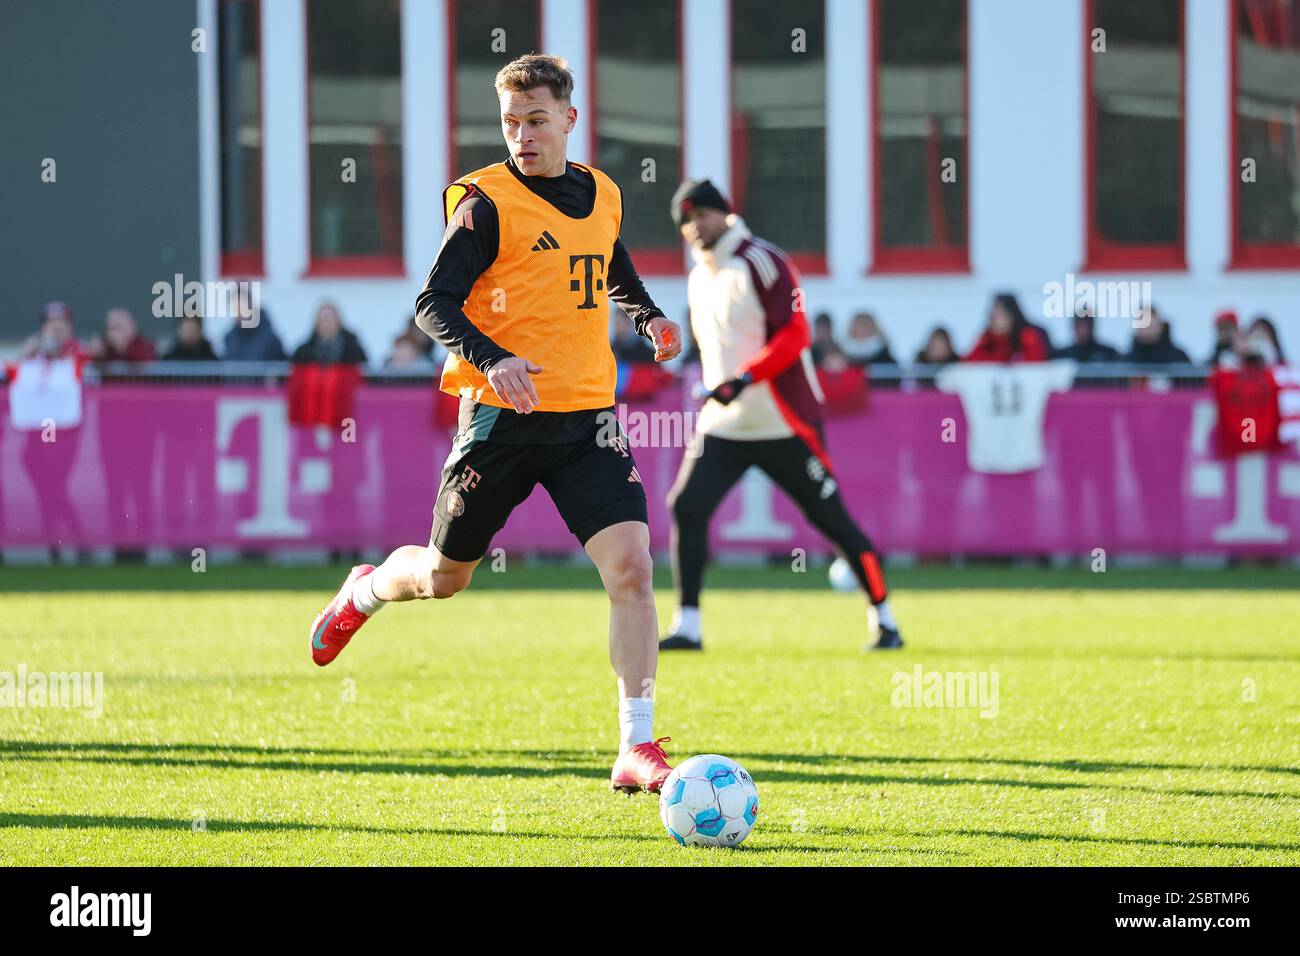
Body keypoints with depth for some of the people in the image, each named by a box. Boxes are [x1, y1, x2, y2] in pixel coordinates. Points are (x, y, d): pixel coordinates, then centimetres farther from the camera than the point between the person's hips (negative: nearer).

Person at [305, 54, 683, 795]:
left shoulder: (603, 195, 10)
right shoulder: (486, 200, -8)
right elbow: (434, 304, -12)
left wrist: (651, 319, 10)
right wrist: (492, 359, -27)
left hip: (587, 419, 3)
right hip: (503, 419, -3)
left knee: (631, 566, -15)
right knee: (445, 577, 12)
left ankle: (638, 749, -12)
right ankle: (368, 590, 49)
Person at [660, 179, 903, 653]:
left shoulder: (763, 263, -11)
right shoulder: (699, 278, 14)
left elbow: (794, 335, -19)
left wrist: (746, 378, -28)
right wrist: (713, 392, 17)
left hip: (783, 421, -7)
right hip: (723, 424, 7)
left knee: (830, 519, -3)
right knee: (687, 507, -9)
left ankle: (885, 621, 9)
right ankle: (687, 626, -4)